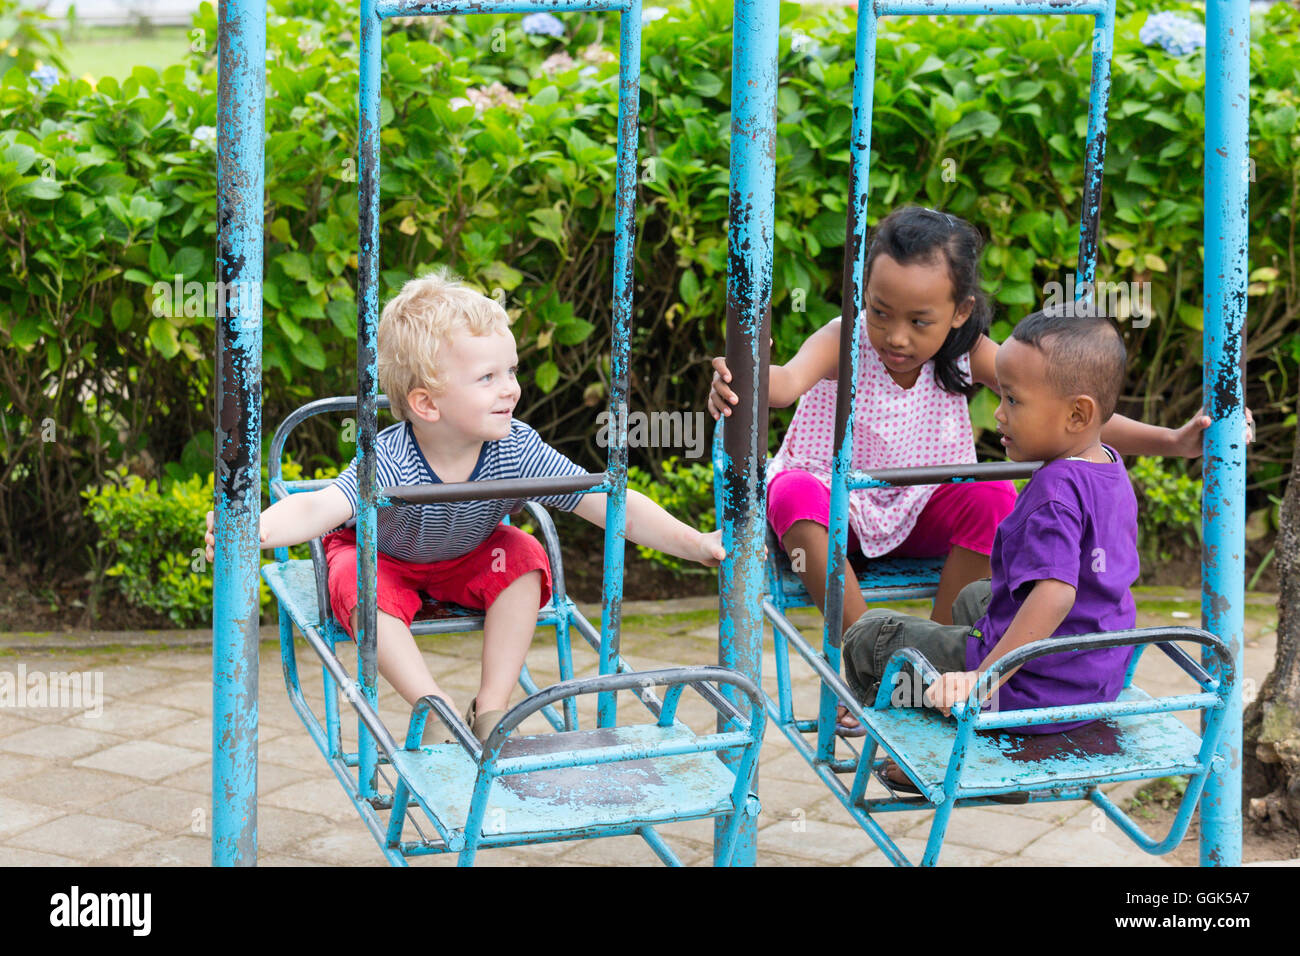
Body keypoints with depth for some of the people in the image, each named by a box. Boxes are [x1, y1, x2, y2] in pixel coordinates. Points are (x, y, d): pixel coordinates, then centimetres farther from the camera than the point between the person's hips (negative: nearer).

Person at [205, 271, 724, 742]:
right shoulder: (390, 463, -40)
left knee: (523, 559, -21)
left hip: (467, 558, 3)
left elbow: (609, 503, -30)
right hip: (383, 555, -3)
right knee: (361, 584, -31)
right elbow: (322, 507, -53)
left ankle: (491, 708, -14)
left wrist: (694, 543, -37)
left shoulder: (516, 451, -30)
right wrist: (253, 530, -74)